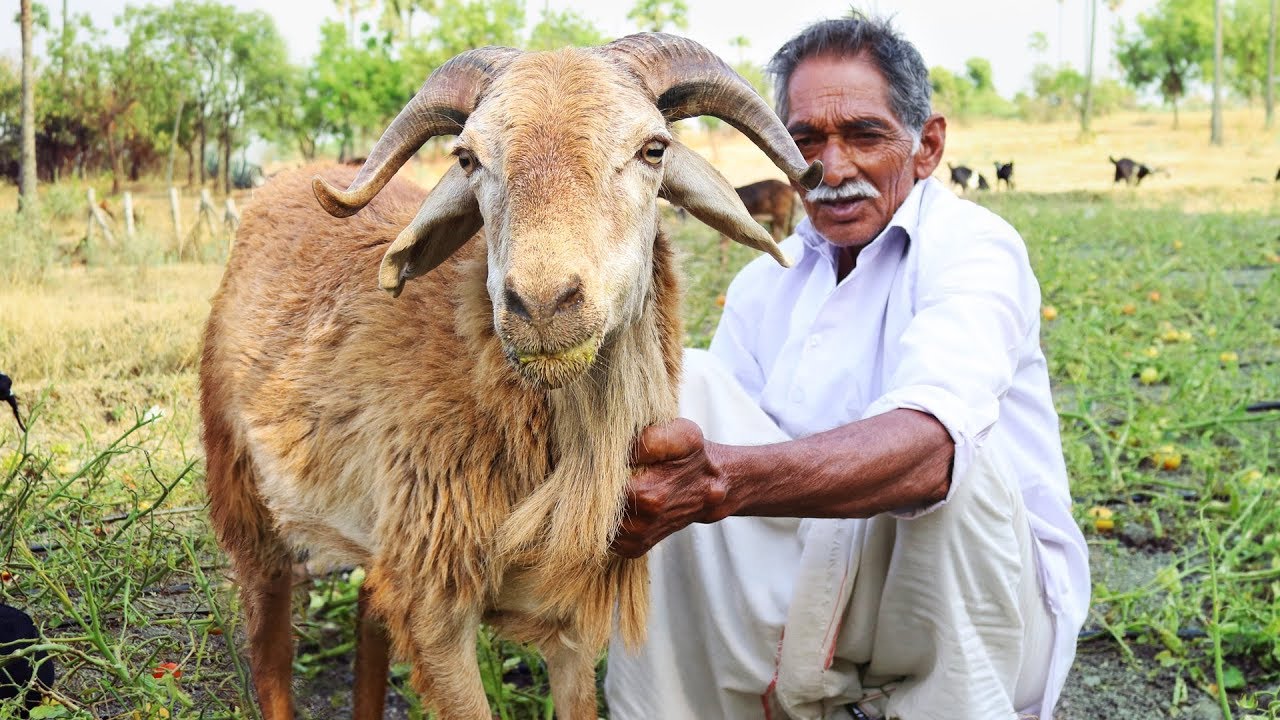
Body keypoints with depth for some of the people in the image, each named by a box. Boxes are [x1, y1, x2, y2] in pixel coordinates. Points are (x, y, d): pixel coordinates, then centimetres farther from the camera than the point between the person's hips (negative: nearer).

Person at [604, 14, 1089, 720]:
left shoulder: (970, 247, -14)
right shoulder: (764, 283, 8)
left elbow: (928, 443, -35)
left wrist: (718, 480, -52)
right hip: (819, 574, 5)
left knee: (942, 456, -35)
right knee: (682, 383, -13)